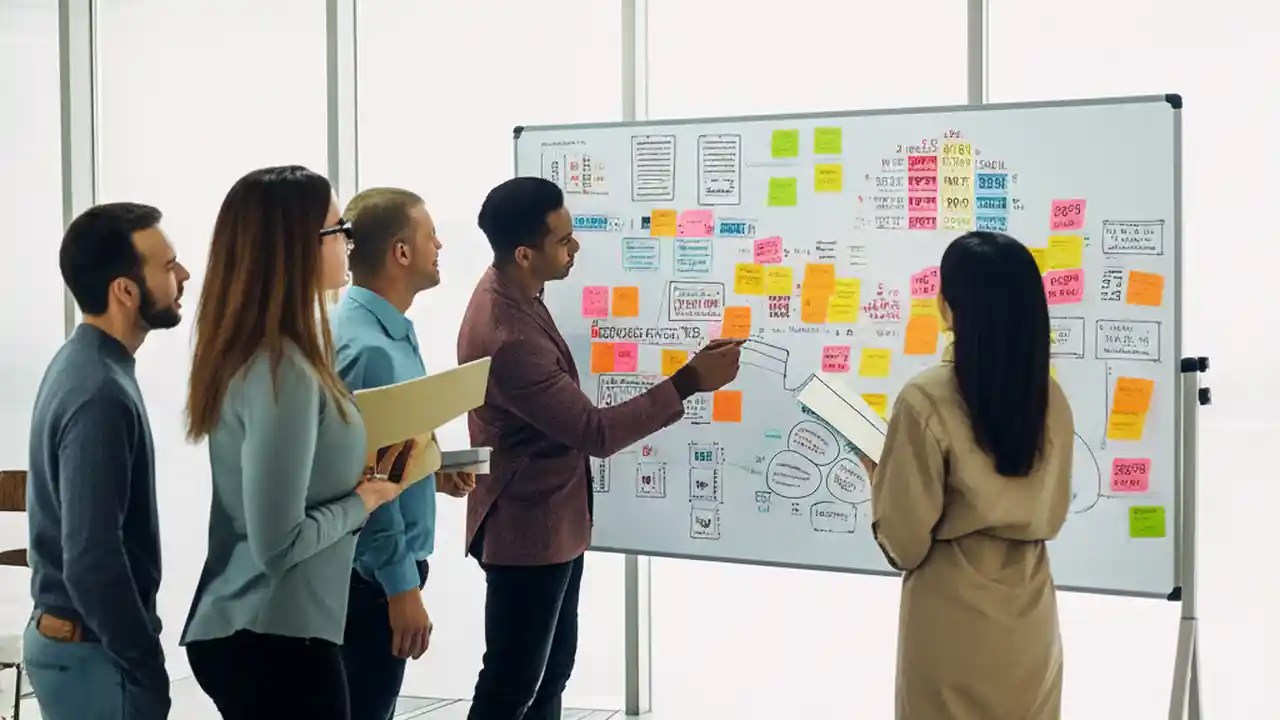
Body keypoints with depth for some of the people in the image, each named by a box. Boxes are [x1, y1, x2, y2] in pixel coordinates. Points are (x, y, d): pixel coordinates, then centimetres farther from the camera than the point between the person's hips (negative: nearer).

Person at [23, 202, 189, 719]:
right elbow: (92, 562, -26)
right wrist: (147, 676, -18)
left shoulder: (84, 364, 8)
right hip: (91, 652, -9)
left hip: (69, 636, 9)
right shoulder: (99, 394, -23)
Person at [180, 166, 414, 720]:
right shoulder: (282, 371, -21)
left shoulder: (246, 354, 7)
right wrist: (363, 501, -8)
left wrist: (358, 480, 5)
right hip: (274, 639, -9)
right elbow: (277, 545, -22)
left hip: (243, 628, 9)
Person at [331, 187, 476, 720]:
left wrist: (433, 473, 6)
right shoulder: (367, 347, -22)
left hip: (380, 569, 10)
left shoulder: (388, 330, 9)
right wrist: (401, 587, -21)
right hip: (373, 576, -10)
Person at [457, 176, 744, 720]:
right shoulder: (507, 338, -32)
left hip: (552, 520, 10)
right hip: (527, 528, -10)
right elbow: (595, 433, -28)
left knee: (552, 667, 19)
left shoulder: (508, 290, -1)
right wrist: (688, 382, -26)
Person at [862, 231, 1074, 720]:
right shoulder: (1051, 398, -2)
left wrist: (877, 476, 2)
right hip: (1030, 625, 4)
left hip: (955, 631, -4)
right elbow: (1053, 514, 10)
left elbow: (905, 543, -14)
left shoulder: (926, 399, -18)